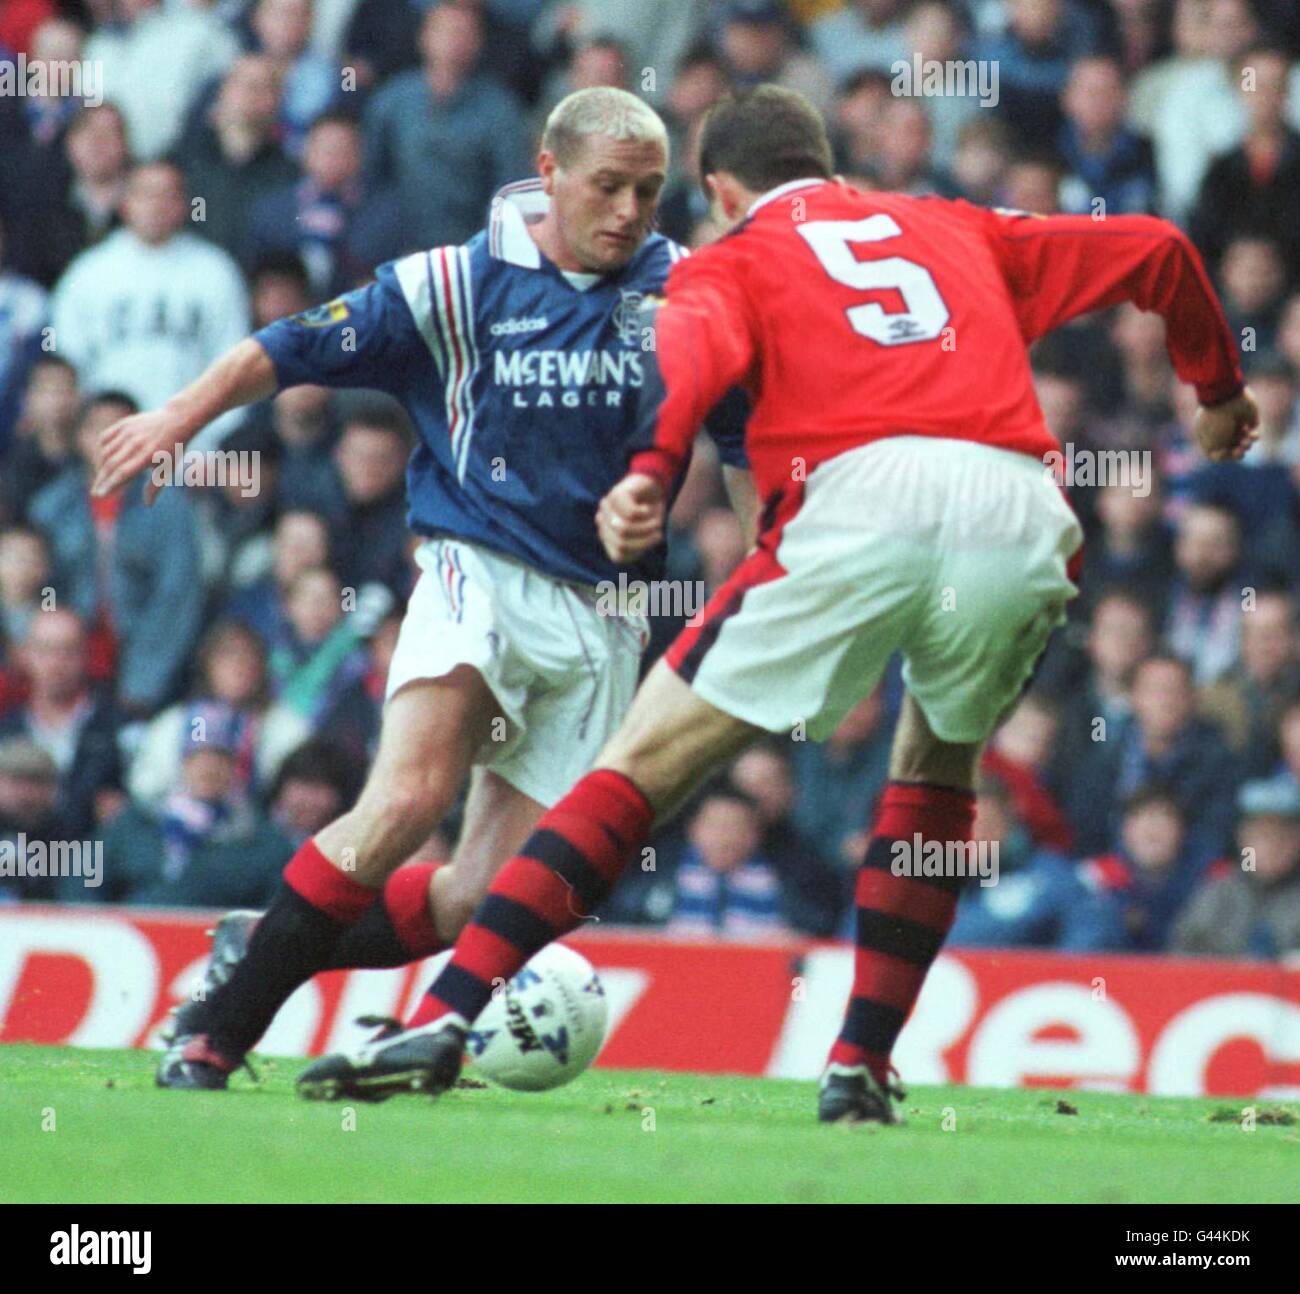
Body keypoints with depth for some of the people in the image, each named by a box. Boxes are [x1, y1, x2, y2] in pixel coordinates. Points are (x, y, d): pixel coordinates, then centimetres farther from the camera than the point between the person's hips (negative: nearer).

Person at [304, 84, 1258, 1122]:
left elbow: (696, 349, -2)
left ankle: (442, 1022, -5)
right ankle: (861, 1068, 20)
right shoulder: (955, 231, 34)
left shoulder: (733, 262, 22)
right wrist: (1221, 391, 53)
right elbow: (1154, 252, 38)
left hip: (858, 497, -3)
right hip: (1021, 513, 3)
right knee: (939, 769, 29)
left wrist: (649, 473, -19)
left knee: (650, 757, 3)